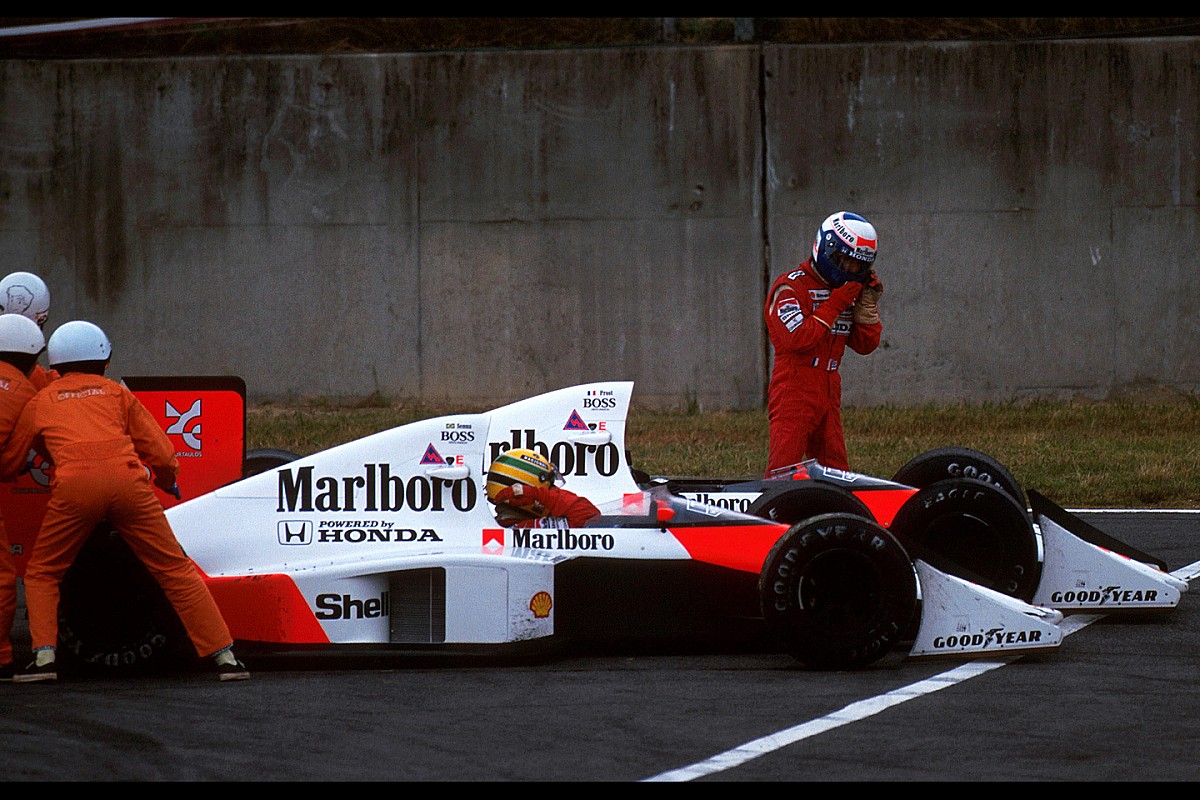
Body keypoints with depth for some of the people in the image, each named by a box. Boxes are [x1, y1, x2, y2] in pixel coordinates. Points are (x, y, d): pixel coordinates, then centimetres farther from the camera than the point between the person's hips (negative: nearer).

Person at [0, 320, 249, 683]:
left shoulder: (40, 401, 25)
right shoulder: (116, 393, 26)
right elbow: (162, 455, 20)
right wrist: (167, 482, 42)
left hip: (73, 484, -1)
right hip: (127, 479, 1)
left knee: (41, 574, 18)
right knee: (175, 569, 9)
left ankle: (44, 656, 0)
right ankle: (224, 656, 6)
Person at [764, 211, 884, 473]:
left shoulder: (848, 290, 17)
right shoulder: (791, 287, -8)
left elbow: (865, 345, 14)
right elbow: (798, 338, -21)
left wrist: (868, 304, 1)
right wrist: (835, 305, -15)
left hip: (829, 397, 8)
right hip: (793, 391, -8)